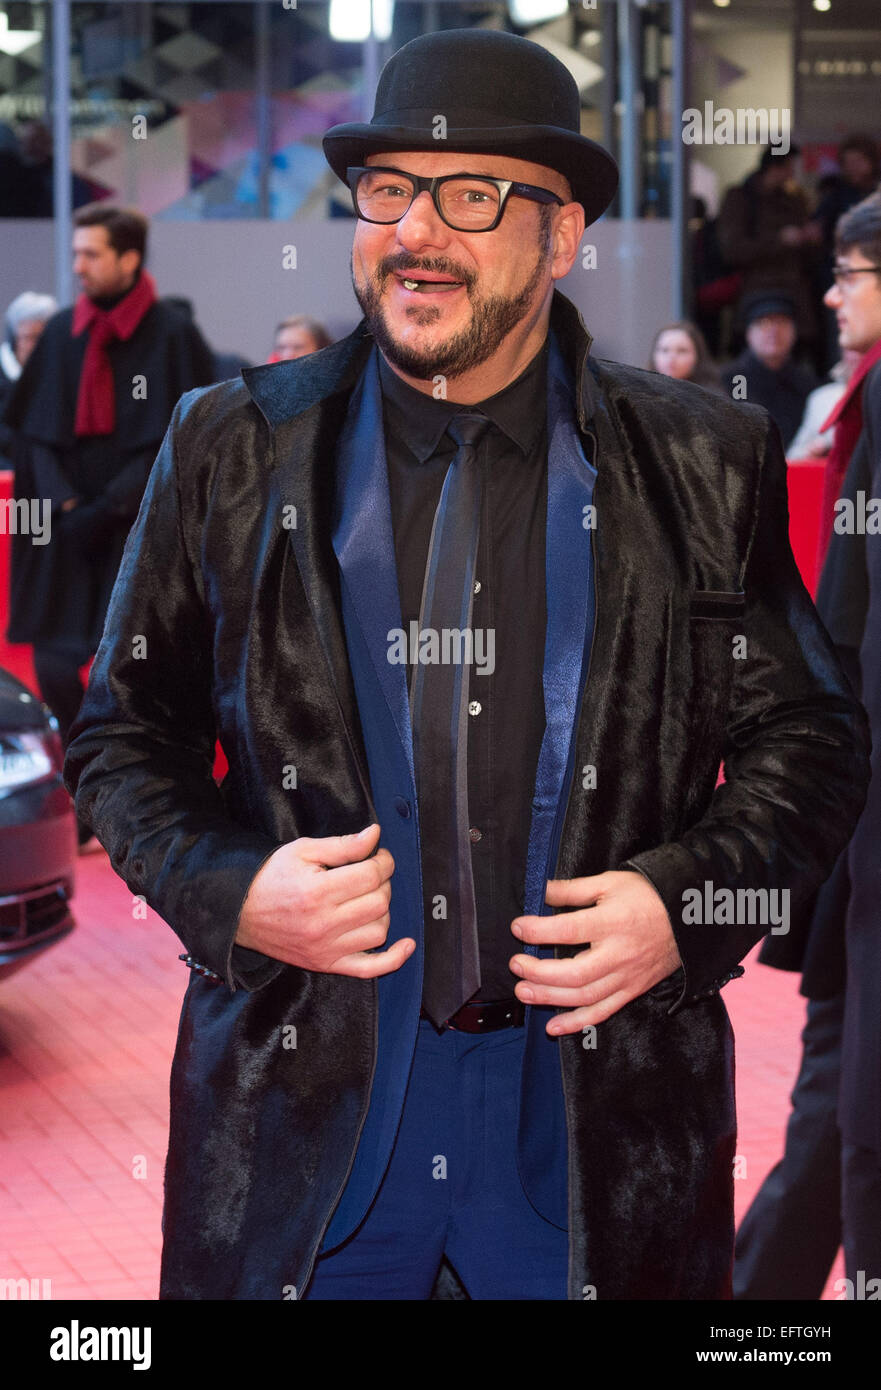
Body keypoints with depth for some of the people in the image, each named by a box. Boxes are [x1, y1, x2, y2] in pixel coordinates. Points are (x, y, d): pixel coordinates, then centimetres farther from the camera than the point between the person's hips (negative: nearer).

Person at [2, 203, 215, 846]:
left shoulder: (174, 336, -5)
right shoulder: (63, 334, 7)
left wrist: (111, 507, -14)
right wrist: (65, 503, -7)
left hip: (144, 529, -4)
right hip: (72, 528, 4)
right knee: (55, 664, 0)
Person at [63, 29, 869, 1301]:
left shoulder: (702, 467, 0)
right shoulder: (232, 452, 2)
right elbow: (123, 732, 7)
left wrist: (687, 901, -11)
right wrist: (224, 887, -11)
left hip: (601, 1103, 0)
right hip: (302, 1101, 1)